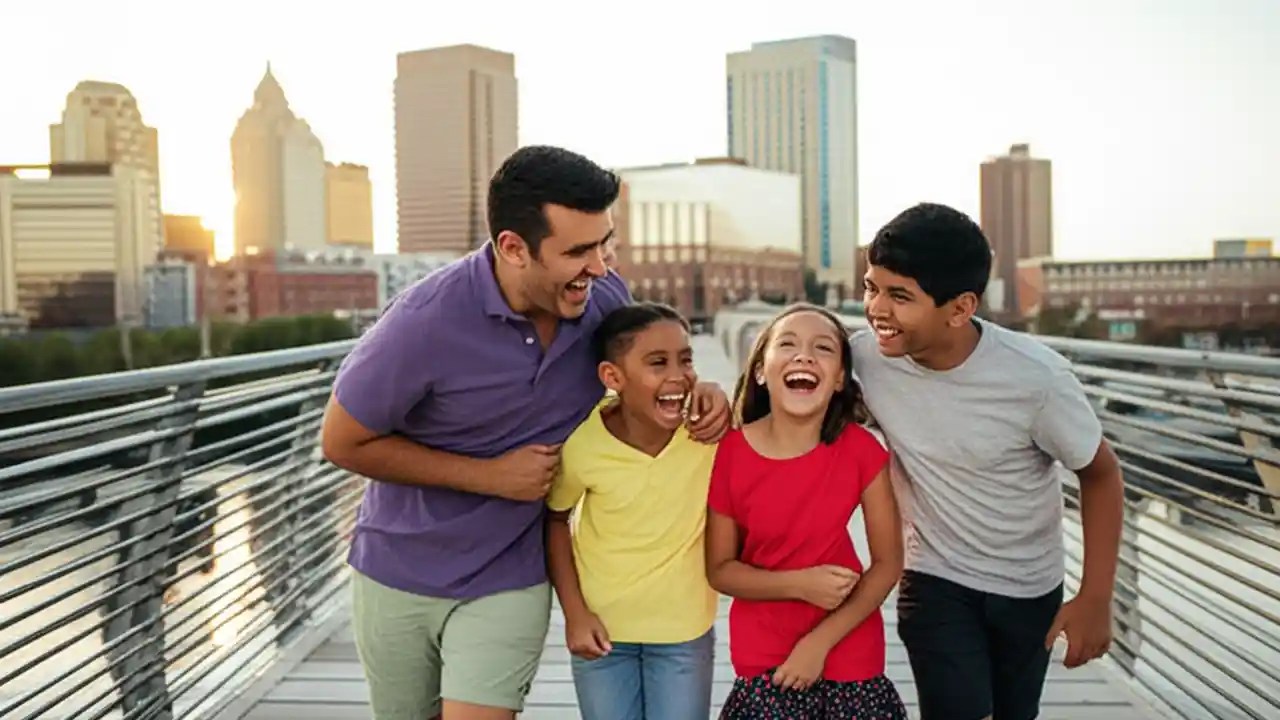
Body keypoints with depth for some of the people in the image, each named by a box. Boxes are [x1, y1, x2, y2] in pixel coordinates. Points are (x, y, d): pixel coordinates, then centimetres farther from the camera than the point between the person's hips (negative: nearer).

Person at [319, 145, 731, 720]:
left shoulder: (605, 298, -14)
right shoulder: (425, 322, -27)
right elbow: (343, 442, -15)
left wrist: (697, 390, -15)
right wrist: (490, 475, -20)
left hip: (507, 582, 1)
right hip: (398, 575, -1)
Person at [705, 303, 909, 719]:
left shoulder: (860, 449, -15)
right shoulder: (730, 454, -15)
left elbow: (888, 563, -8)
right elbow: (719, 569, -7)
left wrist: (820, 641, -12)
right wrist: (800, 583, -21)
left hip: (849, 657, 1)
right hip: (764, 659, 0)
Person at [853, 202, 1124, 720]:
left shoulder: (1036, 377, -27)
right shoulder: (865, 356, -23)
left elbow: (1100, 473, -12)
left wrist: (1095, 598, -12)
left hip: (1030, 587, 1)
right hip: (935, 580, 0)